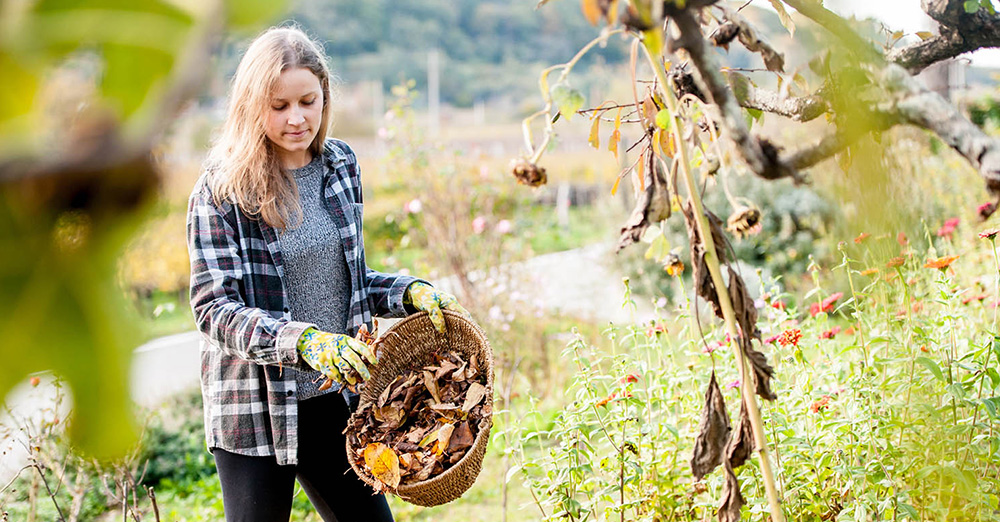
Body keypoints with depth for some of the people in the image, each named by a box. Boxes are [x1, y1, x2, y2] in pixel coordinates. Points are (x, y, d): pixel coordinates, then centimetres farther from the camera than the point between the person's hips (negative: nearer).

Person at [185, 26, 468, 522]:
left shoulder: (340, 165, 5)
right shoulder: (221, 192, -10)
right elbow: (214, 309, -17)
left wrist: (411, 293, -4)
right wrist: (304, 341, -30)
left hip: (331, 398, 5)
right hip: (254, 408, -5)